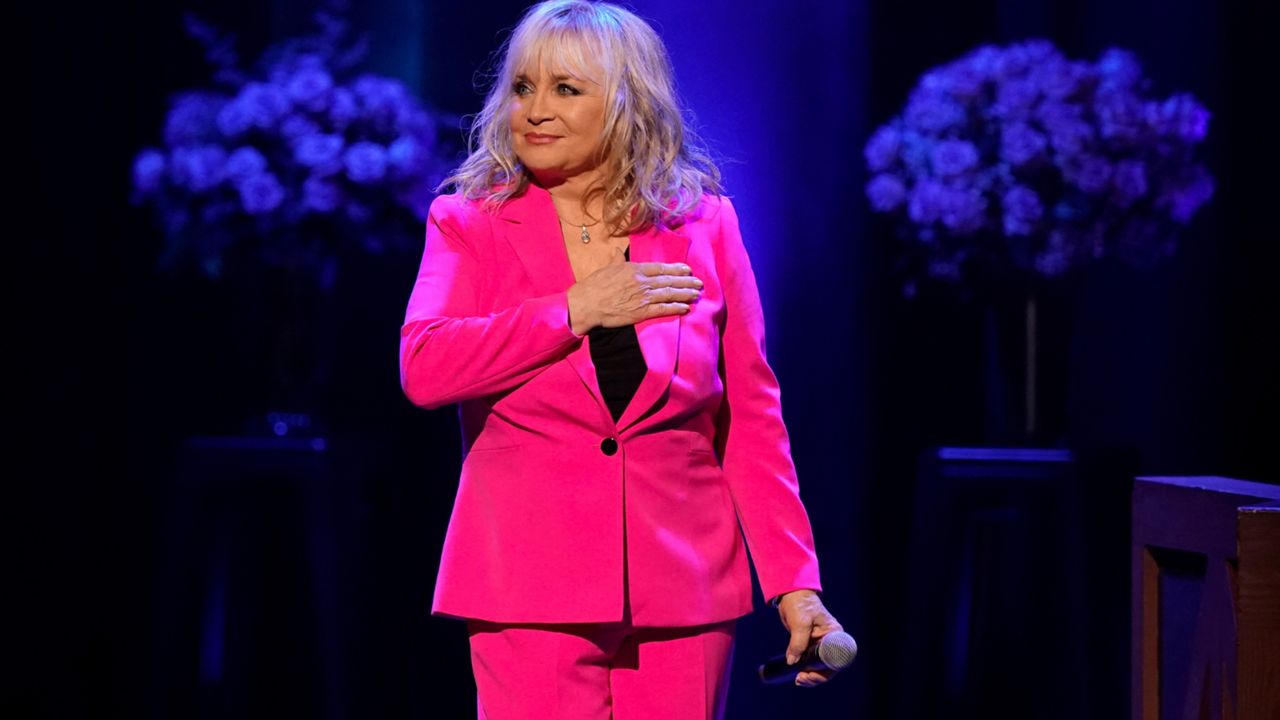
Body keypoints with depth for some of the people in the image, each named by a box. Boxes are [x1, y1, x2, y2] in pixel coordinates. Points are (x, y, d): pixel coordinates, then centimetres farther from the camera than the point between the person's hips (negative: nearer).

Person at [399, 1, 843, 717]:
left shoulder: (705, 227, 5)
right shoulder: (470, 224, 4)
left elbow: (753, 421, 5)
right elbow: (423, 369, -13)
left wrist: (795, 583, -1)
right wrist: (577, 309, -12)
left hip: (683, 590, 1)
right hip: (531, 593, -1)